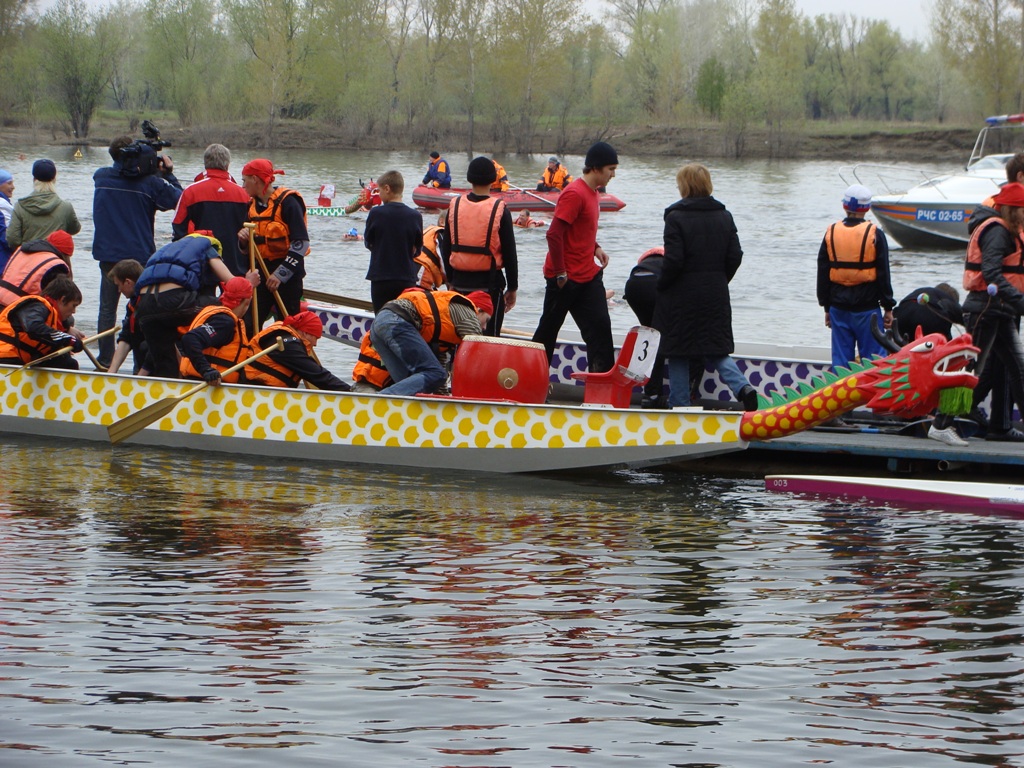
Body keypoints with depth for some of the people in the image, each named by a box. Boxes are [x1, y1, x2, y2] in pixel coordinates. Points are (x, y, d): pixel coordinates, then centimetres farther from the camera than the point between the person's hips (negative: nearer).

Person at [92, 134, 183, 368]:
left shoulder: (101, 177, 0)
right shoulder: (150, 182, -10)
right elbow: (178, 199, -4)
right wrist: (168, 173, 7)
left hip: (108, 255, 2)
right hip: (140, 256, -2)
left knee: (107, 309, 10)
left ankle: (105, 362, 8)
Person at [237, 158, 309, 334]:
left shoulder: (287, 201, -12)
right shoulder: (253, 205, 12)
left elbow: (301, 243, -16)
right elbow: (248, 250, 18)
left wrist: (280, 274, -19)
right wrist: (244, 239, -6)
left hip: (287, 275, -7)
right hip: (261, 272, 7)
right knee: (248, 325, 1)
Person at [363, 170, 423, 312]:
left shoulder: (376, 214, -9)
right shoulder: (415, 216, -4)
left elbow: (368, 243, 4)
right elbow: (416, 250, 5)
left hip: (381, 278, -2)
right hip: (407, 278, 2)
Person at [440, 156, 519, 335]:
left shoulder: (454, 206, 2)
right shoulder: (500, 209, -9)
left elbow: (446, 248, 9)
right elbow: (509, 253, -6)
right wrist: (512, 288, 4)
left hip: (460, 282, 4)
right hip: (489, 283, -4)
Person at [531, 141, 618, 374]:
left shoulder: (593, 193, 11)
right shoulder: (575, 194, -18)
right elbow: (554, 234, -21)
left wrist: (595, 248, 4)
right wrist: (560, 273, -19)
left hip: (588, 276, 8)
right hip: (565, 278, -8)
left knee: (600, 326, -1)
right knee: (548, 330, 4)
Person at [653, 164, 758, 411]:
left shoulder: (676, 217, -13)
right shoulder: (724, 217, 3)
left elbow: (673, 261, -17)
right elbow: (735, 256, 3)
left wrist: (661, 286, -2)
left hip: (681, 296, -5)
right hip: (715, 296, 5)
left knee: (678, 354, 6)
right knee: (716, 350, 13)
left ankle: (679, 404, 8)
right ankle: (742, 387, -9)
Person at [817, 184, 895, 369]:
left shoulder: (830, 233, 4)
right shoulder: (875, 235, -7)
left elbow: (823, 275, 8)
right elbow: (883, 275, -6)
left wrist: (827, 307, 16)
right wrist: (888, 307, 2)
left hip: (838, 307, 3)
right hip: (867, 307, -3)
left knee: (840, 359, 7)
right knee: (874, 360, 0)